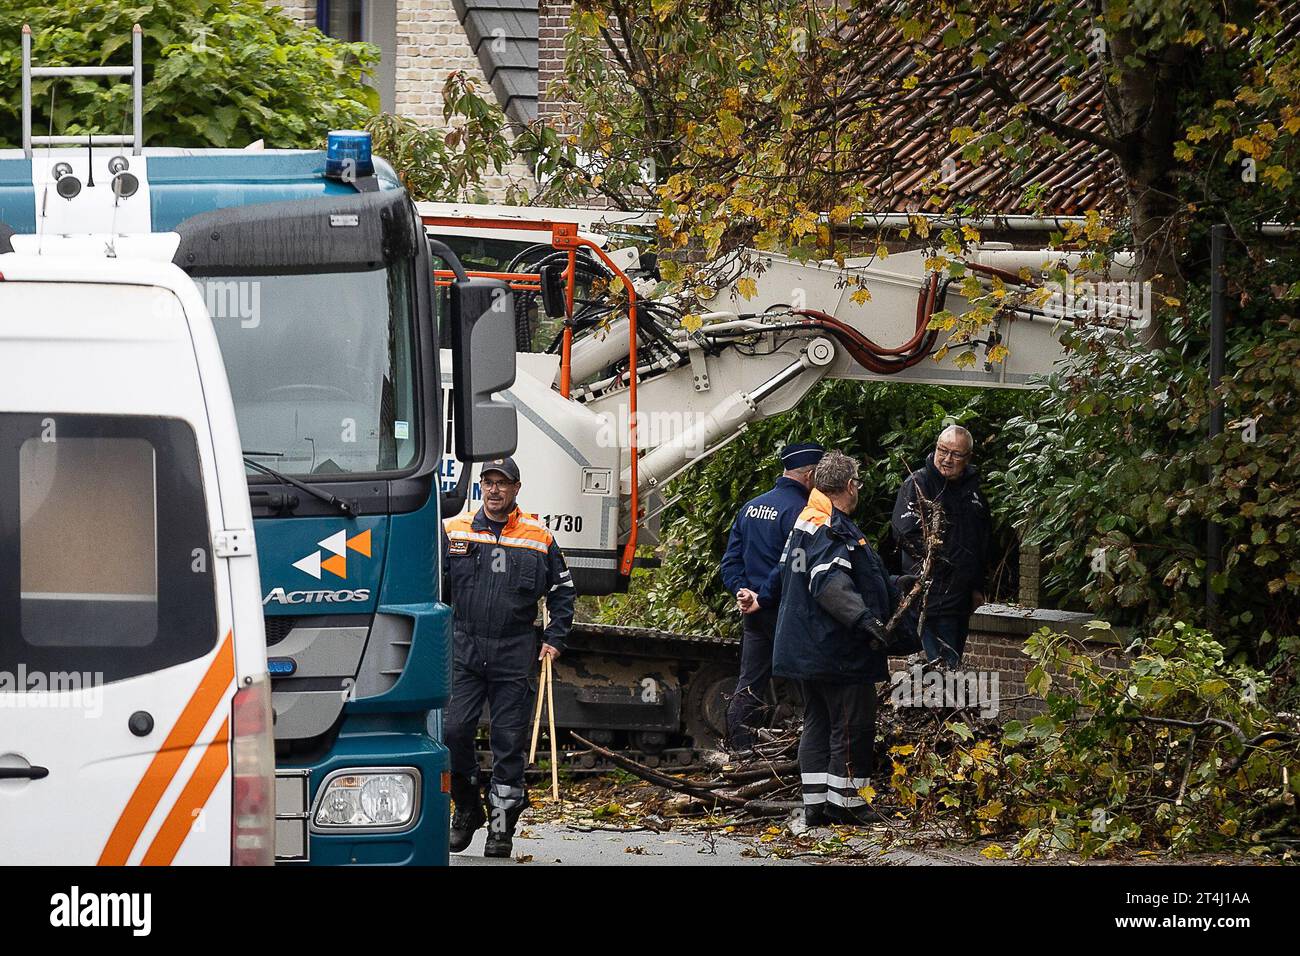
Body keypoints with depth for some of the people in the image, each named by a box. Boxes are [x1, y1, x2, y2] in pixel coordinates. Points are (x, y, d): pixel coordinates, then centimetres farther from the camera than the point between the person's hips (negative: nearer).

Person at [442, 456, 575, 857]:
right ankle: (467, 809, 12)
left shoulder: (538, 539, 6)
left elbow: (563, 591, 15)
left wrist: (554, 640, 5)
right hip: (463, 650, 0)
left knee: (509, 741, 0)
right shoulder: (453, 532, 6)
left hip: (514, 655, 0)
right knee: (453, 731, -9)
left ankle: (501, 828, 6)